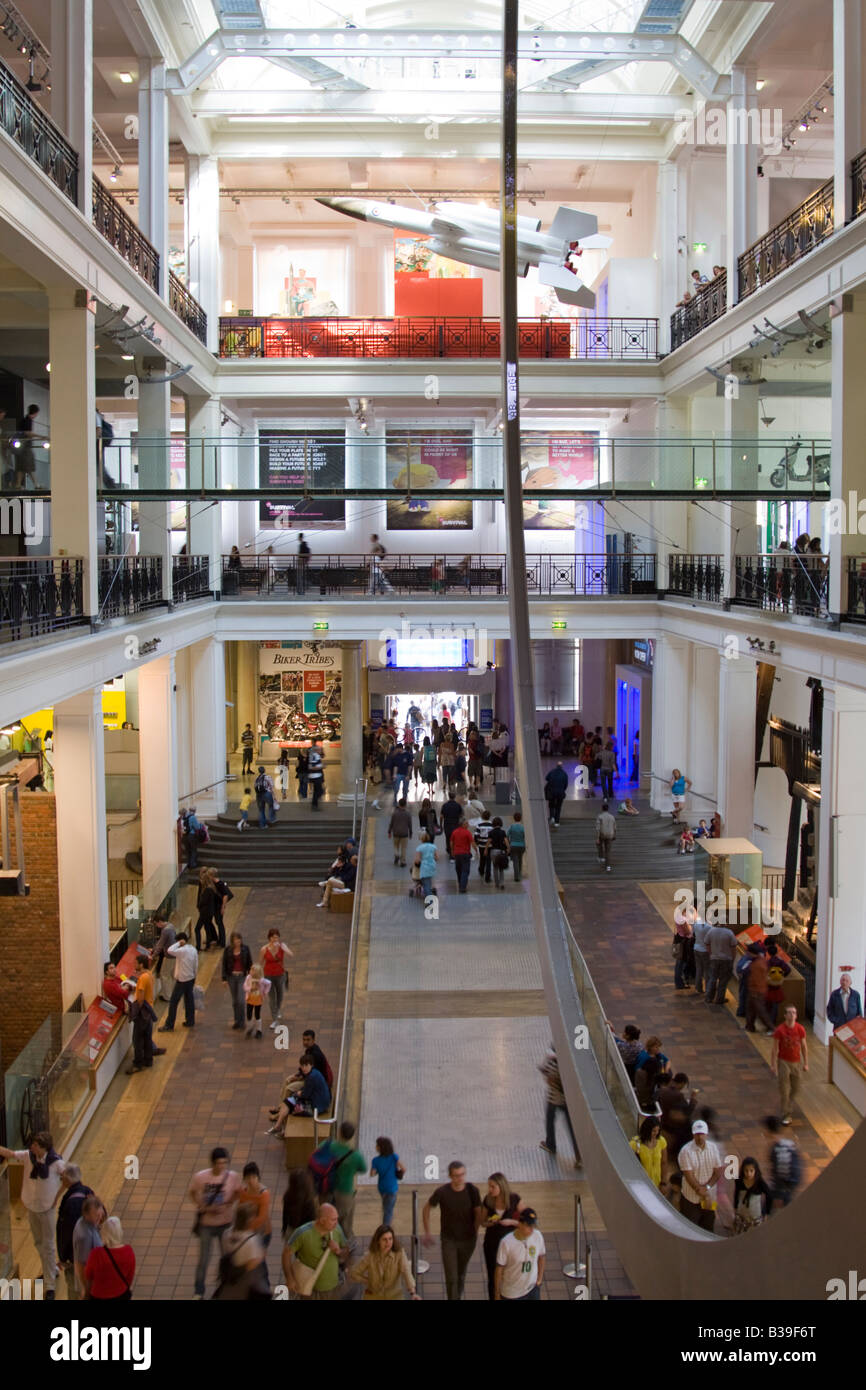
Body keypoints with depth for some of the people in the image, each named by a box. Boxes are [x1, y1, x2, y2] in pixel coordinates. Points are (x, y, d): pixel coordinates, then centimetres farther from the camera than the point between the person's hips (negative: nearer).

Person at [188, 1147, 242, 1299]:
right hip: (206, 1223, -1)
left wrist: (228, 1205, -16)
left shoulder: (232, 1176, -17)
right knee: (203, 1259, 8)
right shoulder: (200, 1177, -19)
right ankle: (199, 1292, 28)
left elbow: (237, 1193, 1)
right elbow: (191, 1194, -2)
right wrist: (202, 1207, -16)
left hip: (226, 1222, 1)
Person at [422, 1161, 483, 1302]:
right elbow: (427, 1208, -4)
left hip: (467, 1240, 2)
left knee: (461, 1275, 19)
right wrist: (427, 1233, 2)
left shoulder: (472, 1190, -18)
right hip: (448, 1240, -2)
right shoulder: (442, 1192, -22)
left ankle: (457, 1298, 43)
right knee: (451, 1278, -7)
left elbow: (478, 1213, -2)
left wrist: (474, 1233, 9)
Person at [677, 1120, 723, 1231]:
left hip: (710, 1198, 4)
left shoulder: (713, 1148, -3)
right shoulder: (686, 1151, -16)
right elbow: (689, 1176, -17)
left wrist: (707, 1187, -14)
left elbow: (718, 1171, -1)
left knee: (708, 1228, 14)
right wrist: (701, 1191, -18)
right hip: (691, 1198, -4)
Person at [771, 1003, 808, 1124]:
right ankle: (786, 1115, 7)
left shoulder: (800, 1029, -6)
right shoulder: (780, 1030, -14)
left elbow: (804, 1047, 4)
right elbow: (775, 1049, -9)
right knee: (784, 1090, -3)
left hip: (796, 1062, 3)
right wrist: (773, 1065, -11)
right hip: (783, 1062, -3)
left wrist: (806, 1063, 5)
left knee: (795, 1089, 13)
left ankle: (788, 1109, 35)